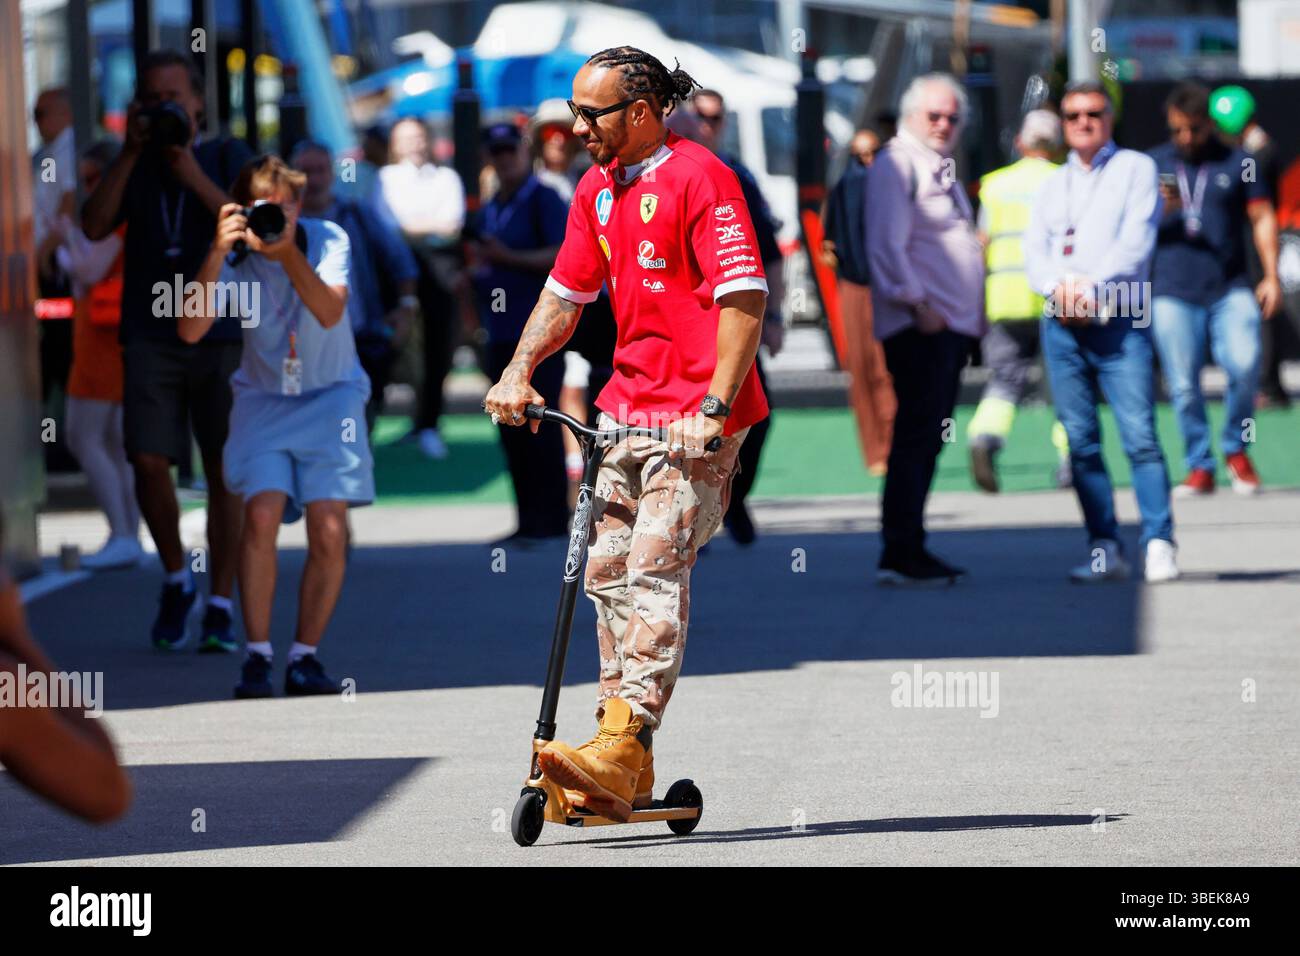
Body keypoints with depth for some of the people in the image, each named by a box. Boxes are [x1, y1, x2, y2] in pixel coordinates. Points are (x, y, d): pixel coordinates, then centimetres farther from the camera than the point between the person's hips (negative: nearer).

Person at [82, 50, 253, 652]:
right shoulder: (133, 165, 12)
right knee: (149, 461, -11)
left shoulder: (227, 157, 5)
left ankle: (220, 608, 5)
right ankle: (176, 581, 11)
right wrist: (129, 153, -8)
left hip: (222, 335, -1)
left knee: (224, 472, -3)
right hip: (151, 336, 1)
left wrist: (193, 177, -15)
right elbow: (94, 227, -3)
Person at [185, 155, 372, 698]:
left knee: (329, 531, -11)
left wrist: (287, 253, -40)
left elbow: (330, 313, -29)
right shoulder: (235, 259, -13)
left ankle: (305, 656, 3)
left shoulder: (327, 241, -13)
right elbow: (191, 330, -27)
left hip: (330, 394, 0)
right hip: (263, 398, 0)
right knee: (261, 514, -19)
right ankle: (257, 656, -11)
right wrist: (217, 254, -37)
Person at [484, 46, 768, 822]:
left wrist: (712, 409, -24)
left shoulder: (700, 178, -13)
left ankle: (623, 751, -22)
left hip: (697, 414, -9)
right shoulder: (599, 188, 13)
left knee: (655, 569, -16)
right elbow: (565, 293, 22)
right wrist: (519, 371, 7)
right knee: (606, 568, 5)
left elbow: (746, 299, -19)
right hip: (628, 403, 9)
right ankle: (627, 779, 9)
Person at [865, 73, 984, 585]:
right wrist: (918, 305, -21)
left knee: (928, 440, 10)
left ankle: (910, 549, 15)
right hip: (919, 326, -10)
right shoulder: (897, 164, -7)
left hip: (952, 325, 10)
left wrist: (976, 315, 22)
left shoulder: (942, 168, 23)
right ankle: (901, 554, -12)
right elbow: (887, 245, -16)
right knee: (916, 437, -12)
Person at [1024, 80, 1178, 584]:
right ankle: (1104, 549, 2)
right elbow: (1034, 250, 10)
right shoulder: (1053, 184, 21)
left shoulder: (1136, 169, 8)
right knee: (1081, 441, 0)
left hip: (1118, 319, -4)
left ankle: (1159, 544, -14)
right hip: (1061, 324, 4)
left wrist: (1092, 288, -14)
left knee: (1139, 436, -13)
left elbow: (1137, 241, -5)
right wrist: (1060, 287, -11)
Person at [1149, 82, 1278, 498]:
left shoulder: (1237, 163, 10)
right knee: (1184, 385, -2)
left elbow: (1263, 218, 10)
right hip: (1172, 292, 1)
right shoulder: (1152, 165, 13)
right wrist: (1160, 209, -9)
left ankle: (1235, 449, 2)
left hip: (1231, 288, -1)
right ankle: (1199, 466, 11)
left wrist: (1271, 277, 1)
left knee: (1244, 364, -19)